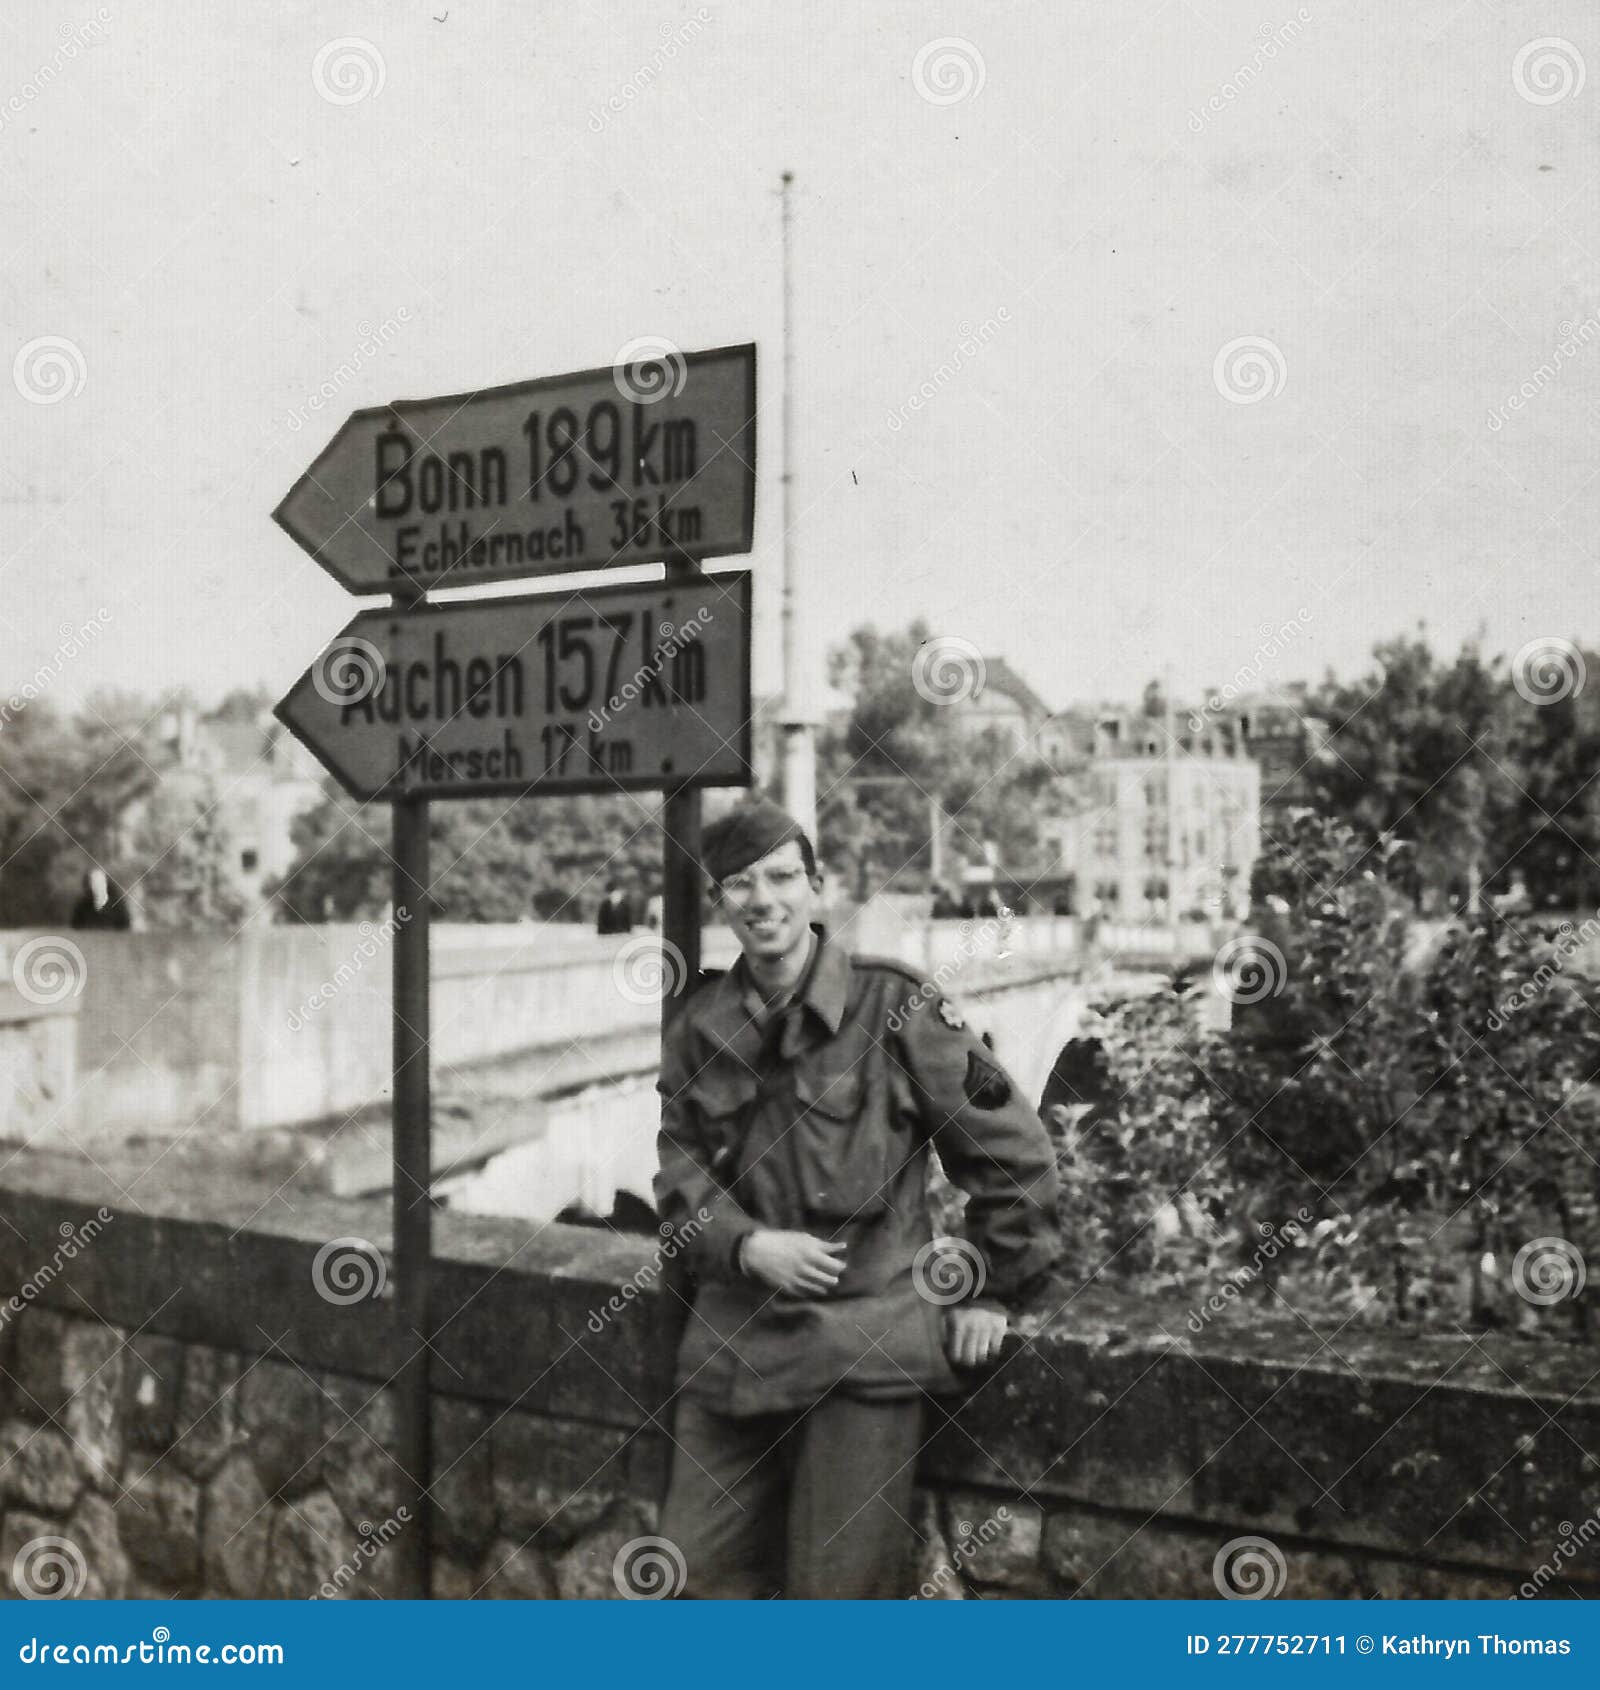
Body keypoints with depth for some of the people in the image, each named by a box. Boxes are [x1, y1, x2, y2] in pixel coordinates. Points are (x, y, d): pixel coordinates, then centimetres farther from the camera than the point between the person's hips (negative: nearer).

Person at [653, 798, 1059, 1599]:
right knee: (698, 1571, 10)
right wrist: (746, 1244, -10)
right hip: (734, 1337, 5)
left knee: (839, 1587, -1)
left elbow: (1011, 1150, -3)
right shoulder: (701, 1027, 6)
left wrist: (994, 1292, 0)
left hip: (866, 1340, -4)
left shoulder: (896, 1007, -8)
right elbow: (679, 1165, 9)